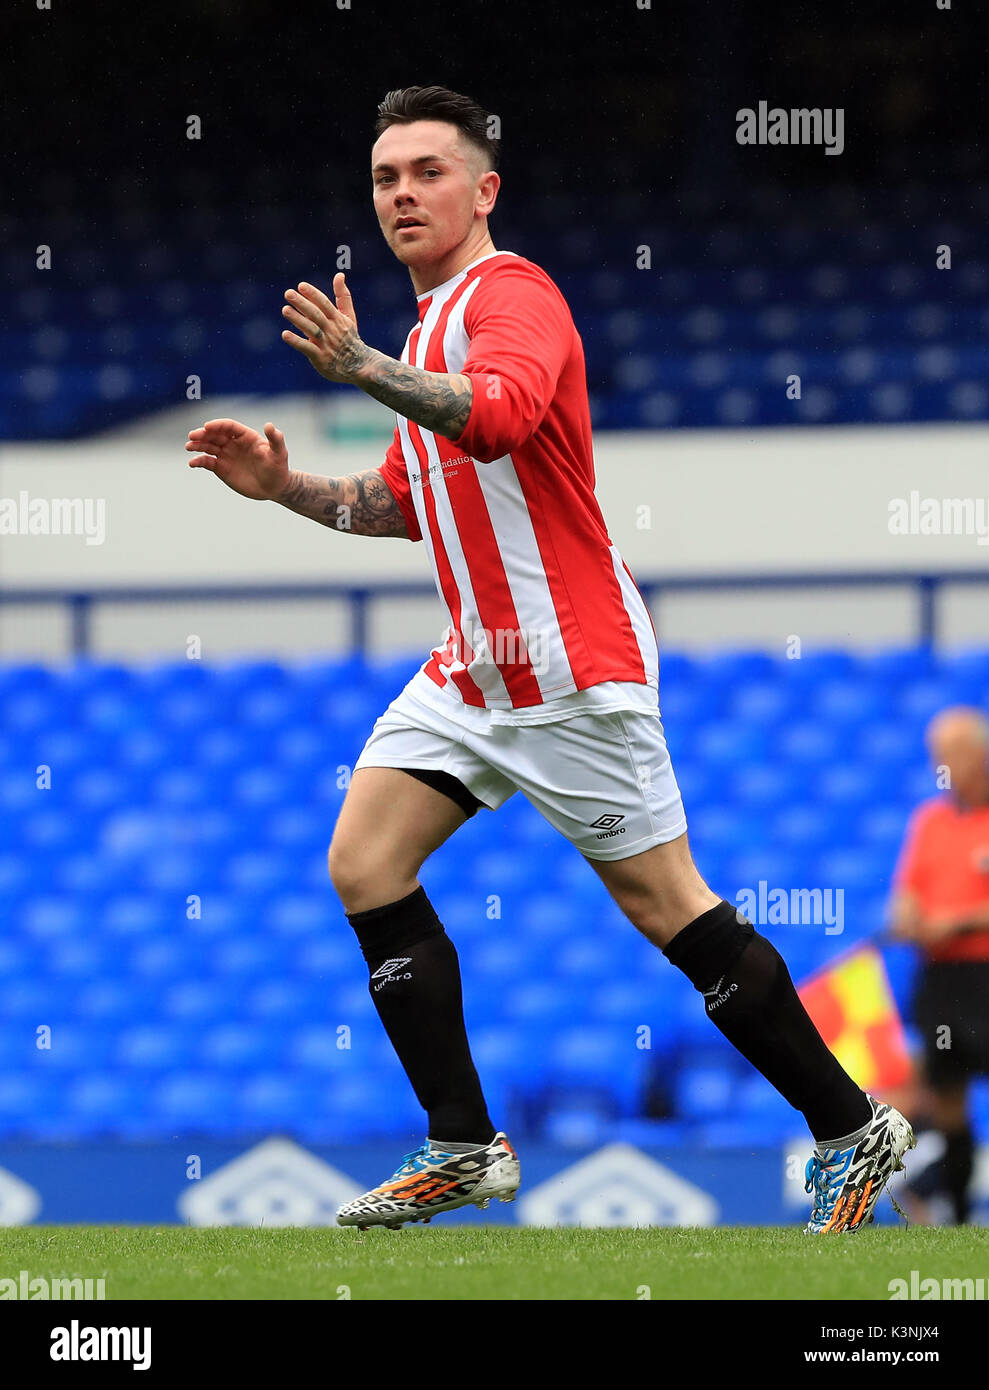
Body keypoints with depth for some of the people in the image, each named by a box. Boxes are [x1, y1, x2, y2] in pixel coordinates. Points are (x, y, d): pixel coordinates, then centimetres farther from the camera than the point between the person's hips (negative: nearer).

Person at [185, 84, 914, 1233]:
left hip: (573, 673, -9)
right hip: (473, 669, 9)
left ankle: (850, 1128, 4)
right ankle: (463, 1148, 1)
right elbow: (406, 501, 28)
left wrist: (360, 366, -45)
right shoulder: (430, 331, 18)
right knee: (363, 863, -2)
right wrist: (284, 485, 14)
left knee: (665, 905, -6)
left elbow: (498, 416, -36)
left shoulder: (511, 294, -13)